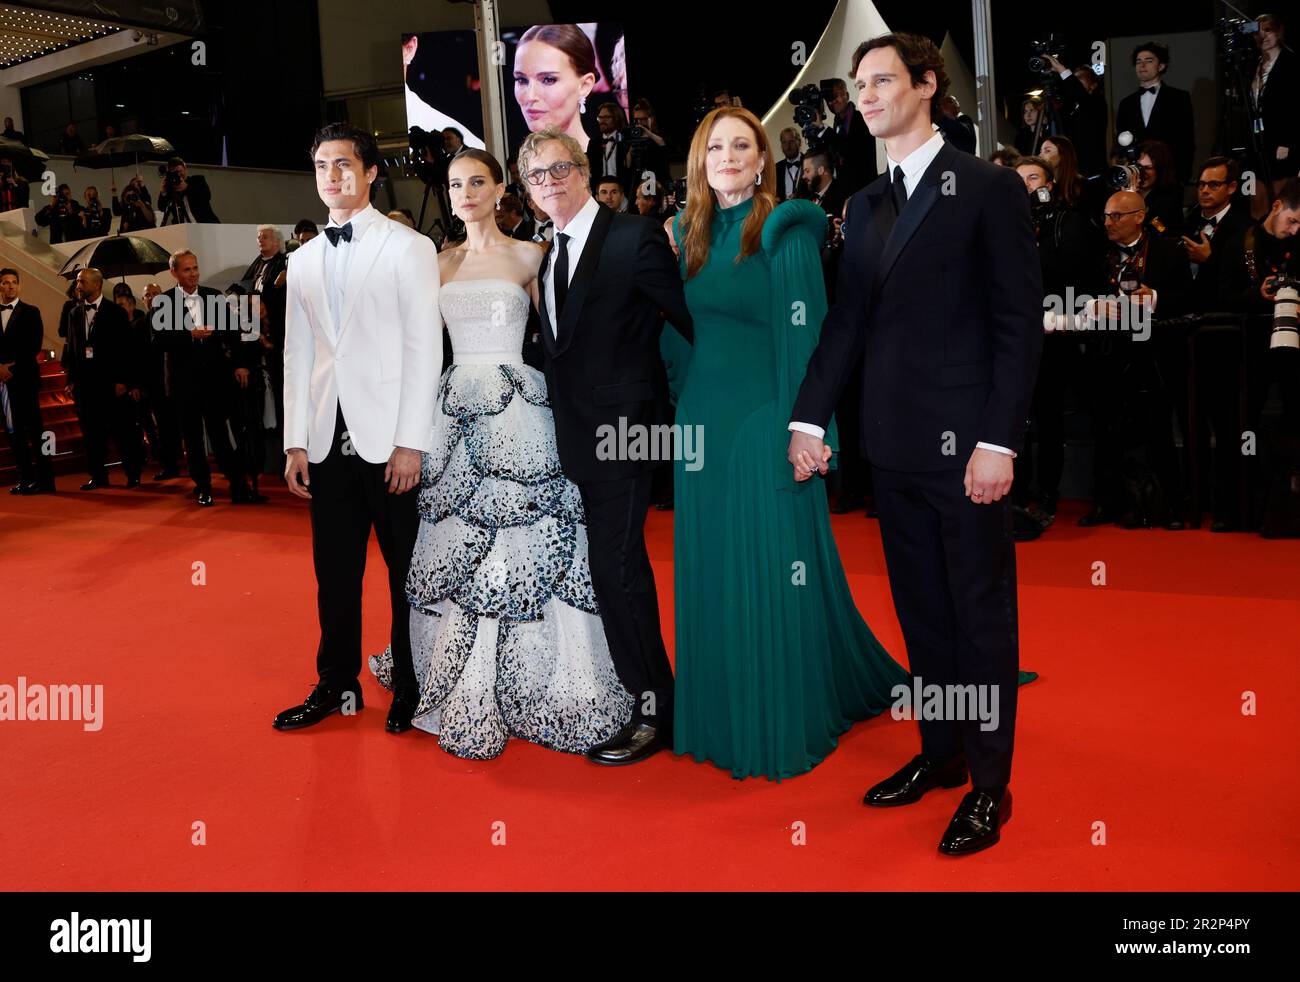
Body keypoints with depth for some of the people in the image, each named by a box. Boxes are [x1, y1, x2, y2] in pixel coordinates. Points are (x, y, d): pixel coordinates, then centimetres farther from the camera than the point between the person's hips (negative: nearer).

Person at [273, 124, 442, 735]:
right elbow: (297, 356, 15)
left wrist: (411, 442, -12)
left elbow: (425, 347, -6)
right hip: (328, 442, 5)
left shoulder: (409, 247, 0)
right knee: (334, 570, 11)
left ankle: (411, 689, 18)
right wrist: (295, 442, 7)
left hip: (389, 440, -4)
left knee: (407, 569, 4)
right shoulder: (303, 261, 15)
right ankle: (337, 685, 24)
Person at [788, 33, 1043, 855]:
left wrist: (998, 441, -14)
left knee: (982, 613, 5)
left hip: (965, 442, -6)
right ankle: (939, 754, 29)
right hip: (893, 445, 6)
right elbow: (846, 320, 11)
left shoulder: (990, 188, -4)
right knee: (920, 610, 14)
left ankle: (989, 784, 18)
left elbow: (1020, 320, -8)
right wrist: (810, 420, 2)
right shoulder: (866, 205, 13)